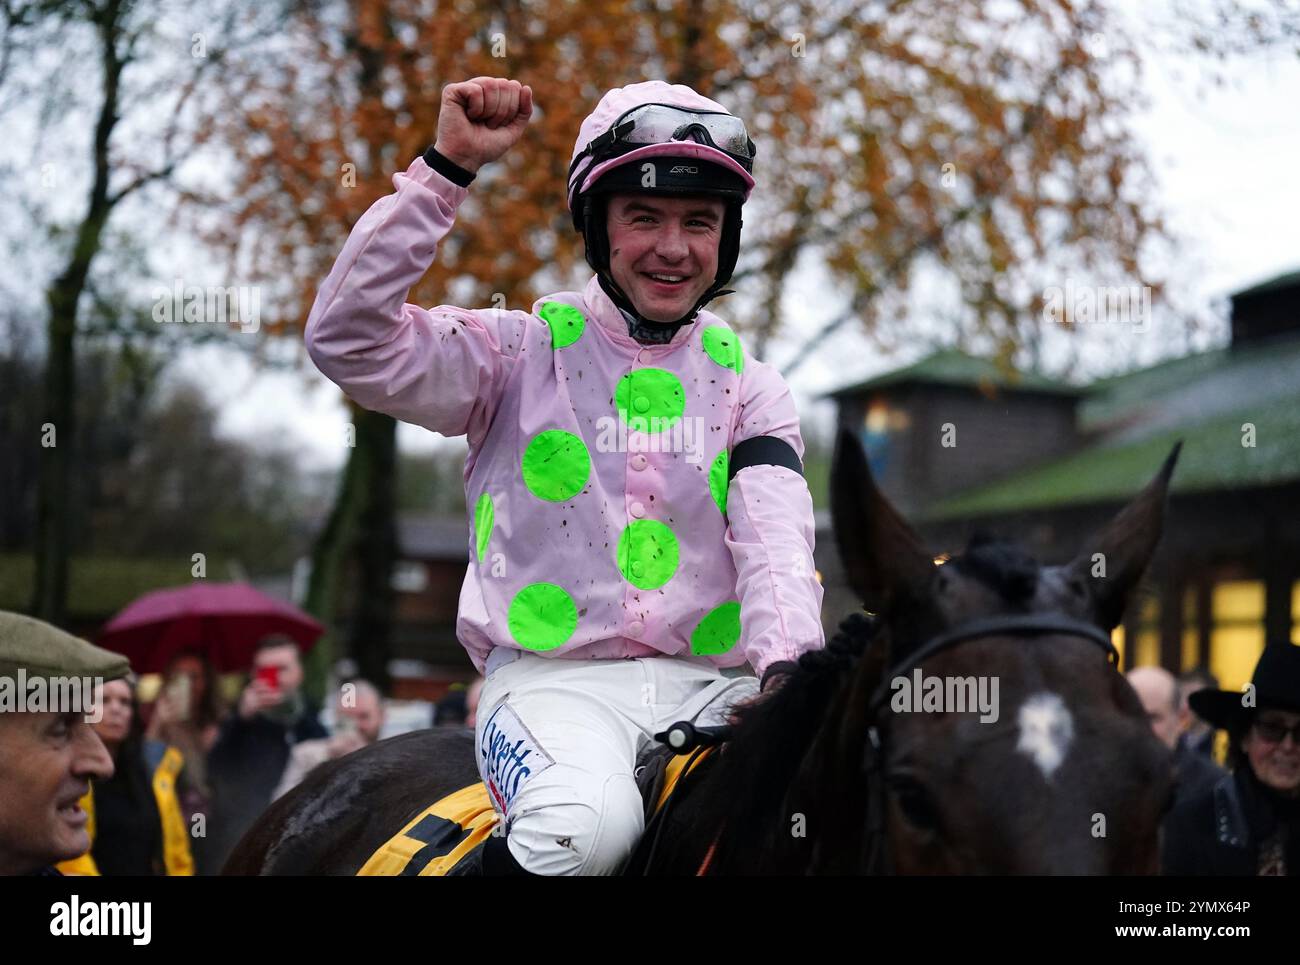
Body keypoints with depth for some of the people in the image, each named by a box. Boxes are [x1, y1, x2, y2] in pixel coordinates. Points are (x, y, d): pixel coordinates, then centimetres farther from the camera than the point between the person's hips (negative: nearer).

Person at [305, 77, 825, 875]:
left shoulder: (749, 386, 12)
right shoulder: (522, 353, 4)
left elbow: (777, 541, -3)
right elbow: (349, 339, -10)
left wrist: (789, 673, -23)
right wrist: (449, 167, -13)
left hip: (711, 681, 3)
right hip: (552, 673, -3)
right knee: (587, 826, -33)